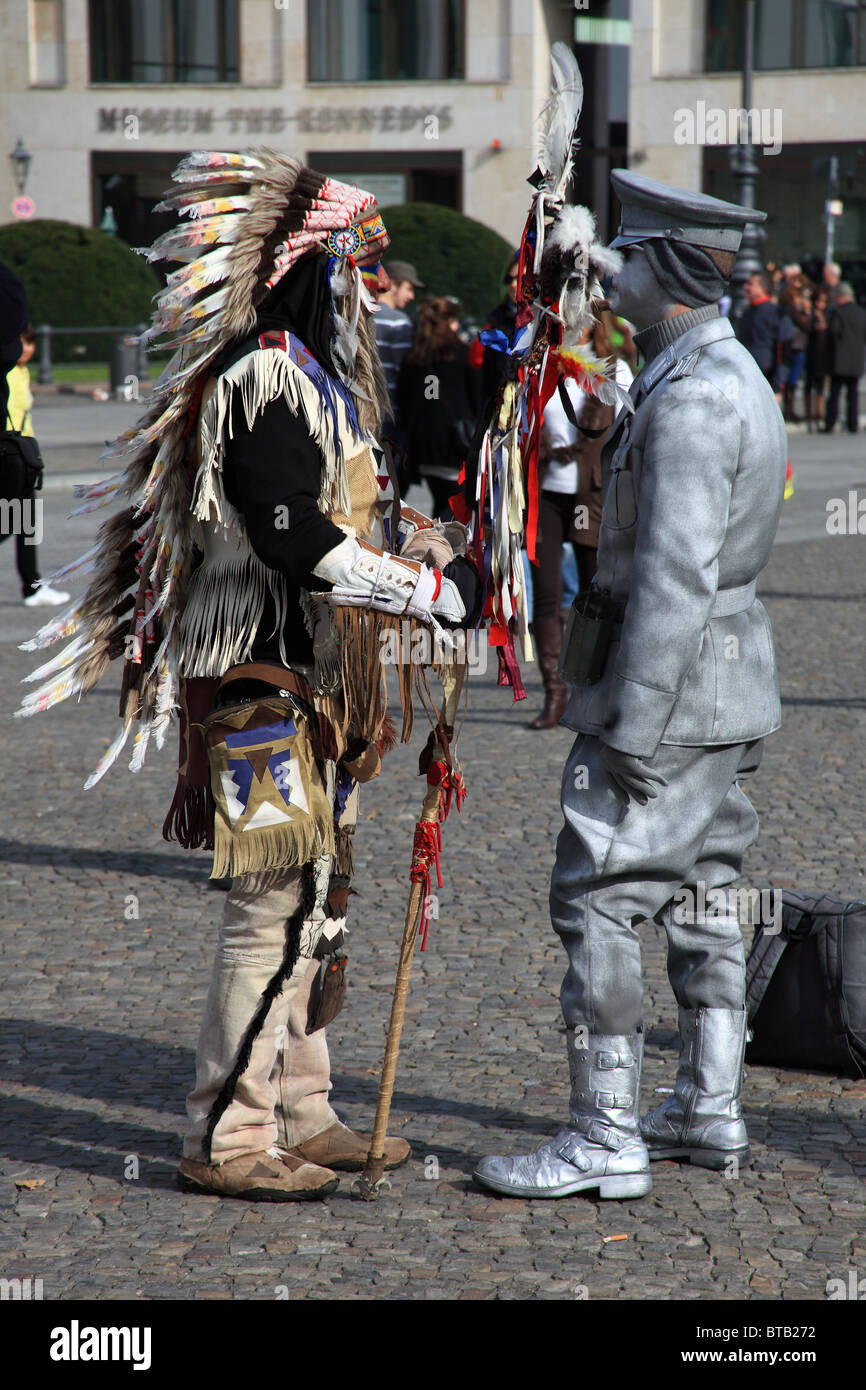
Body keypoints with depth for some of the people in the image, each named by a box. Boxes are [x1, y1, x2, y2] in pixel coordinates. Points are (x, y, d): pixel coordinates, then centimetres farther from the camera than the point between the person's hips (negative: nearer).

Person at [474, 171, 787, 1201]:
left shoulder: (691, 397, -21)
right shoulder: (731, 375, 12)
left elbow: (675, 574, -26)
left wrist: (631, 728, -23)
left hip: (667, 687, -10)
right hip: (723, 688, 10)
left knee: (597, 903, -7)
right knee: (699, 895, 16)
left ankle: (606, 1140, -4)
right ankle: (709, 1111, 24)